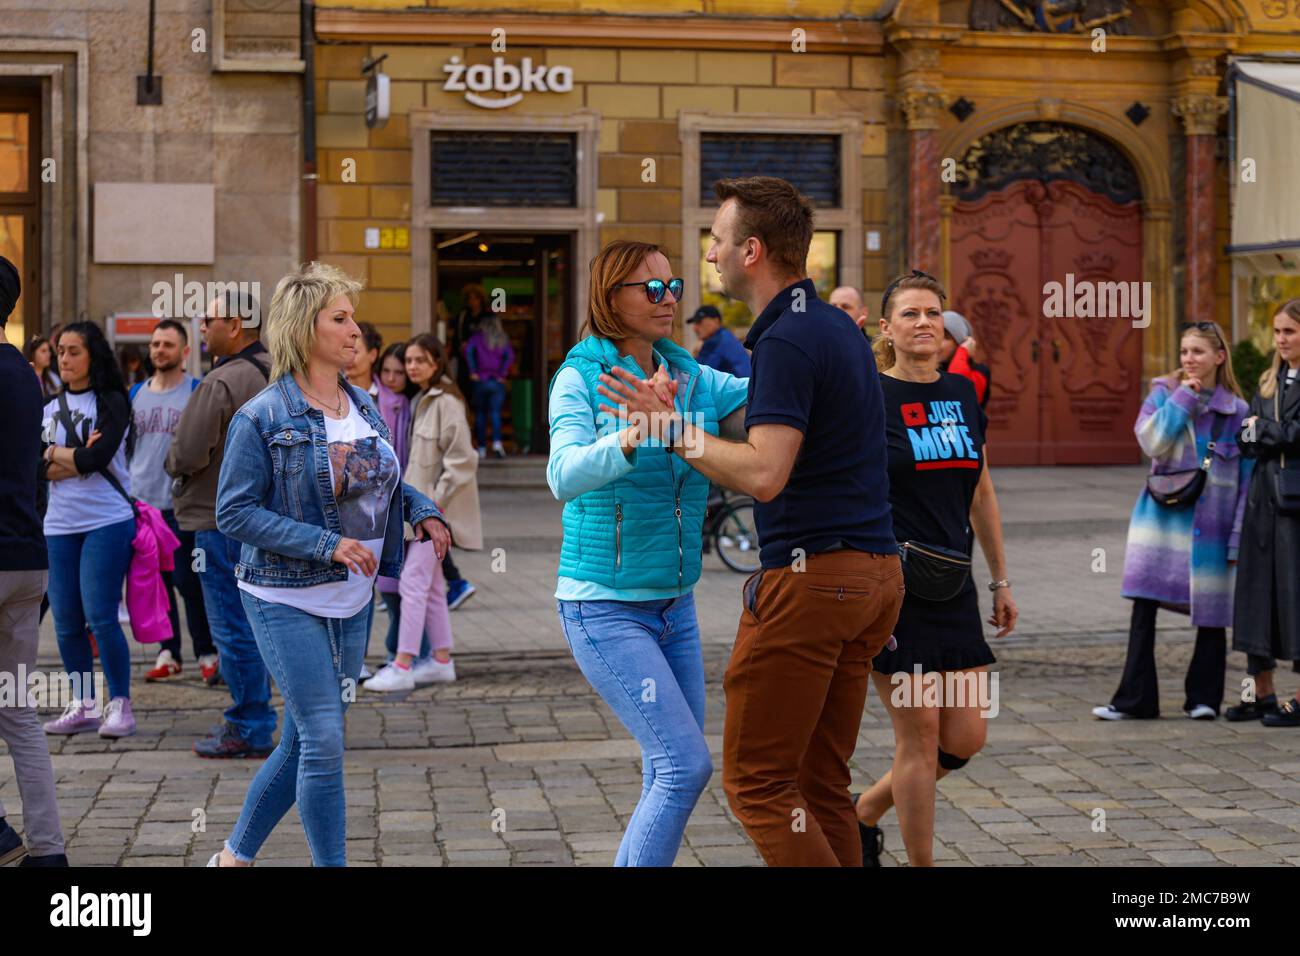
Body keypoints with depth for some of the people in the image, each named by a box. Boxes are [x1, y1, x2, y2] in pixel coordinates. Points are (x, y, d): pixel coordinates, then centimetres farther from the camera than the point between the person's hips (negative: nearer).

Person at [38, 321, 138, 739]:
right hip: (59, 526, 5)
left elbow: (97, 457, -15)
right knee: (67, 623, 5)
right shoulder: (51, 408, 13)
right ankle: (83, 706, 16)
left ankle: (120, 704, 0)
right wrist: (79, 459, -13)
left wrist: (55, 454, 0)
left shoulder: (112, 402, -1)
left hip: (107, 521, -5)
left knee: (101, 618, -10)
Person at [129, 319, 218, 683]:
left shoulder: (197, 391, -3)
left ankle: (207, 653, 5)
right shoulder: (136, 393, 10)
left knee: (187, 580, -6)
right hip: (142, 501, 5)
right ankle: (168, 653, 17)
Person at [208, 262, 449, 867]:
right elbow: (234, 512, -14)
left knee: (304, 742, 12)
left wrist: (422, 510, 2)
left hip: (351, 599, 7)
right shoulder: (262, 418, -11)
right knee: (323, 741, -9)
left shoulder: (363, 407, 8)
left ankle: (234, 856, 28)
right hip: (287, 600, -7)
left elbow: (382, 479, 24)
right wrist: (325, 544, -22)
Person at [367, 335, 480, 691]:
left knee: (413, 582, -11)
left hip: (436, 508, -10)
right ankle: (442, 660, 20)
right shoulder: (421, 401, 15)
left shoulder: (446, 402, -14)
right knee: (431, 585, 13)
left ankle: (402, 666, -10)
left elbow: (462, 458, -18)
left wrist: (438, 498, -18)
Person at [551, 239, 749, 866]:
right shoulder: (580, 379, -12)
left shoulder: (692, 379, 6)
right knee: (687, 765, -15)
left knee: (669, 776, 10)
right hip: (604, 607, -7)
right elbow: (565, 476, -28)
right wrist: (635, 436, -45)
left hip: (675, 603, 7)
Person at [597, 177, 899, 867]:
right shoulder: (840, 327, 15)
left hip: (809, 575, -9)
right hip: (874, 571, 9)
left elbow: (764, 474, -24)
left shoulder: (786, 339, -15)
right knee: (821, 782, 13)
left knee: (756, 782, -3)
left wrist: (673, 428, -13)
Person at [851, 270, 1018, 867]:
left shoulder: (963, 394, 11)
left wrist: (1000, 579, 19)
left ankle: (863, 814, 25)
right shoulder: (869, 396, -7)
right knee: (919, 733, -4)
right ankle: (921, 863, 10)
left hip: (953, 588, 6)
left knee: (966, 738, 4)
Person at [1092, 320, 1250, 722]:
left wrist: (1239, 536, -3)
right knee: (1144, 605, -6)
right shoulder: (1164, 394, 5)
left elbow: (1247, 479, 3)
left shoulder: (1237, 411, 4)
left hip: (1211, 522, 0)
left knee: (1211, 612, 5)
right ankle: (1134, 699, 0)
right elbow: (1152, 441, -13)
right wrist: (1183, 397, -11)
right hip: (1163, 518, 0)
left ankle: (1203, 697, 20)